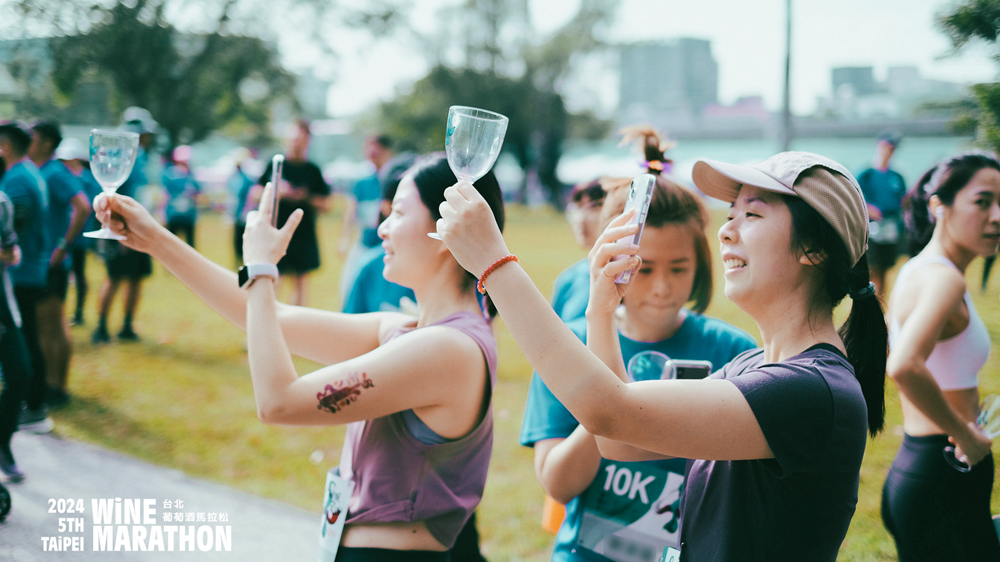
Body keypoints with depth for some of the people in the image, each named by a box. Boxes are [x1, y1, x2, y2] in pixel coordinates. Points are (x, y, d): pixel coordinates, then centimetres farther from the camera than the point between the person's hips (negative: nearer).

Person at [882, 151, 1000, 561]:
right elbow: (904, 366, -36)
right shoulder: (944, 279, -19)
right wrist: (965, 434, -23)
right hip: (943, 480, -10)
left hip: (912, 467, 10)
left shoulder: (916, 269, 10)